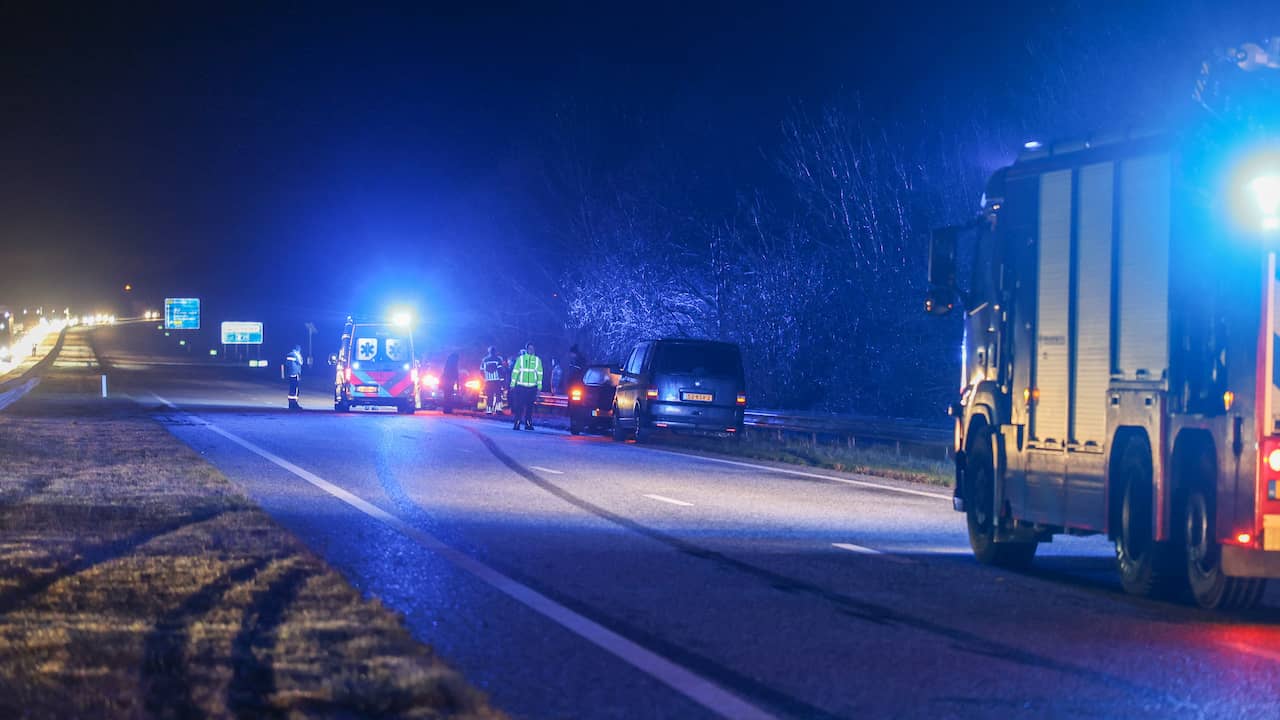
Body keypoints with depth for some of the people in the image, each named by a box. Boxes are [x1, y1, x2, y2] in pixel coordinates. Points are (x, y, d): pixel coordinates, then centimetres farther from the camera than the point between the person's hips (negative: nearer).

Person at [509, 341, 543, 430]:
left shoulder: (537, 360, 9)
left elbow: (540, 374, 10)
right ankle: (517, 424, -6)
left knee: (530, 407, 2)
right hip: (521, 386, -2)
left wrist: (539, 386, 5)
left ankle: (528, 424, 7)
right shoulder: (520, 359, 5)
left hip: (532, 388, 2)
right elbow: (515, 372, 5)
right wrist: (512, 384, 0)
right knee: (519, 406, -7)